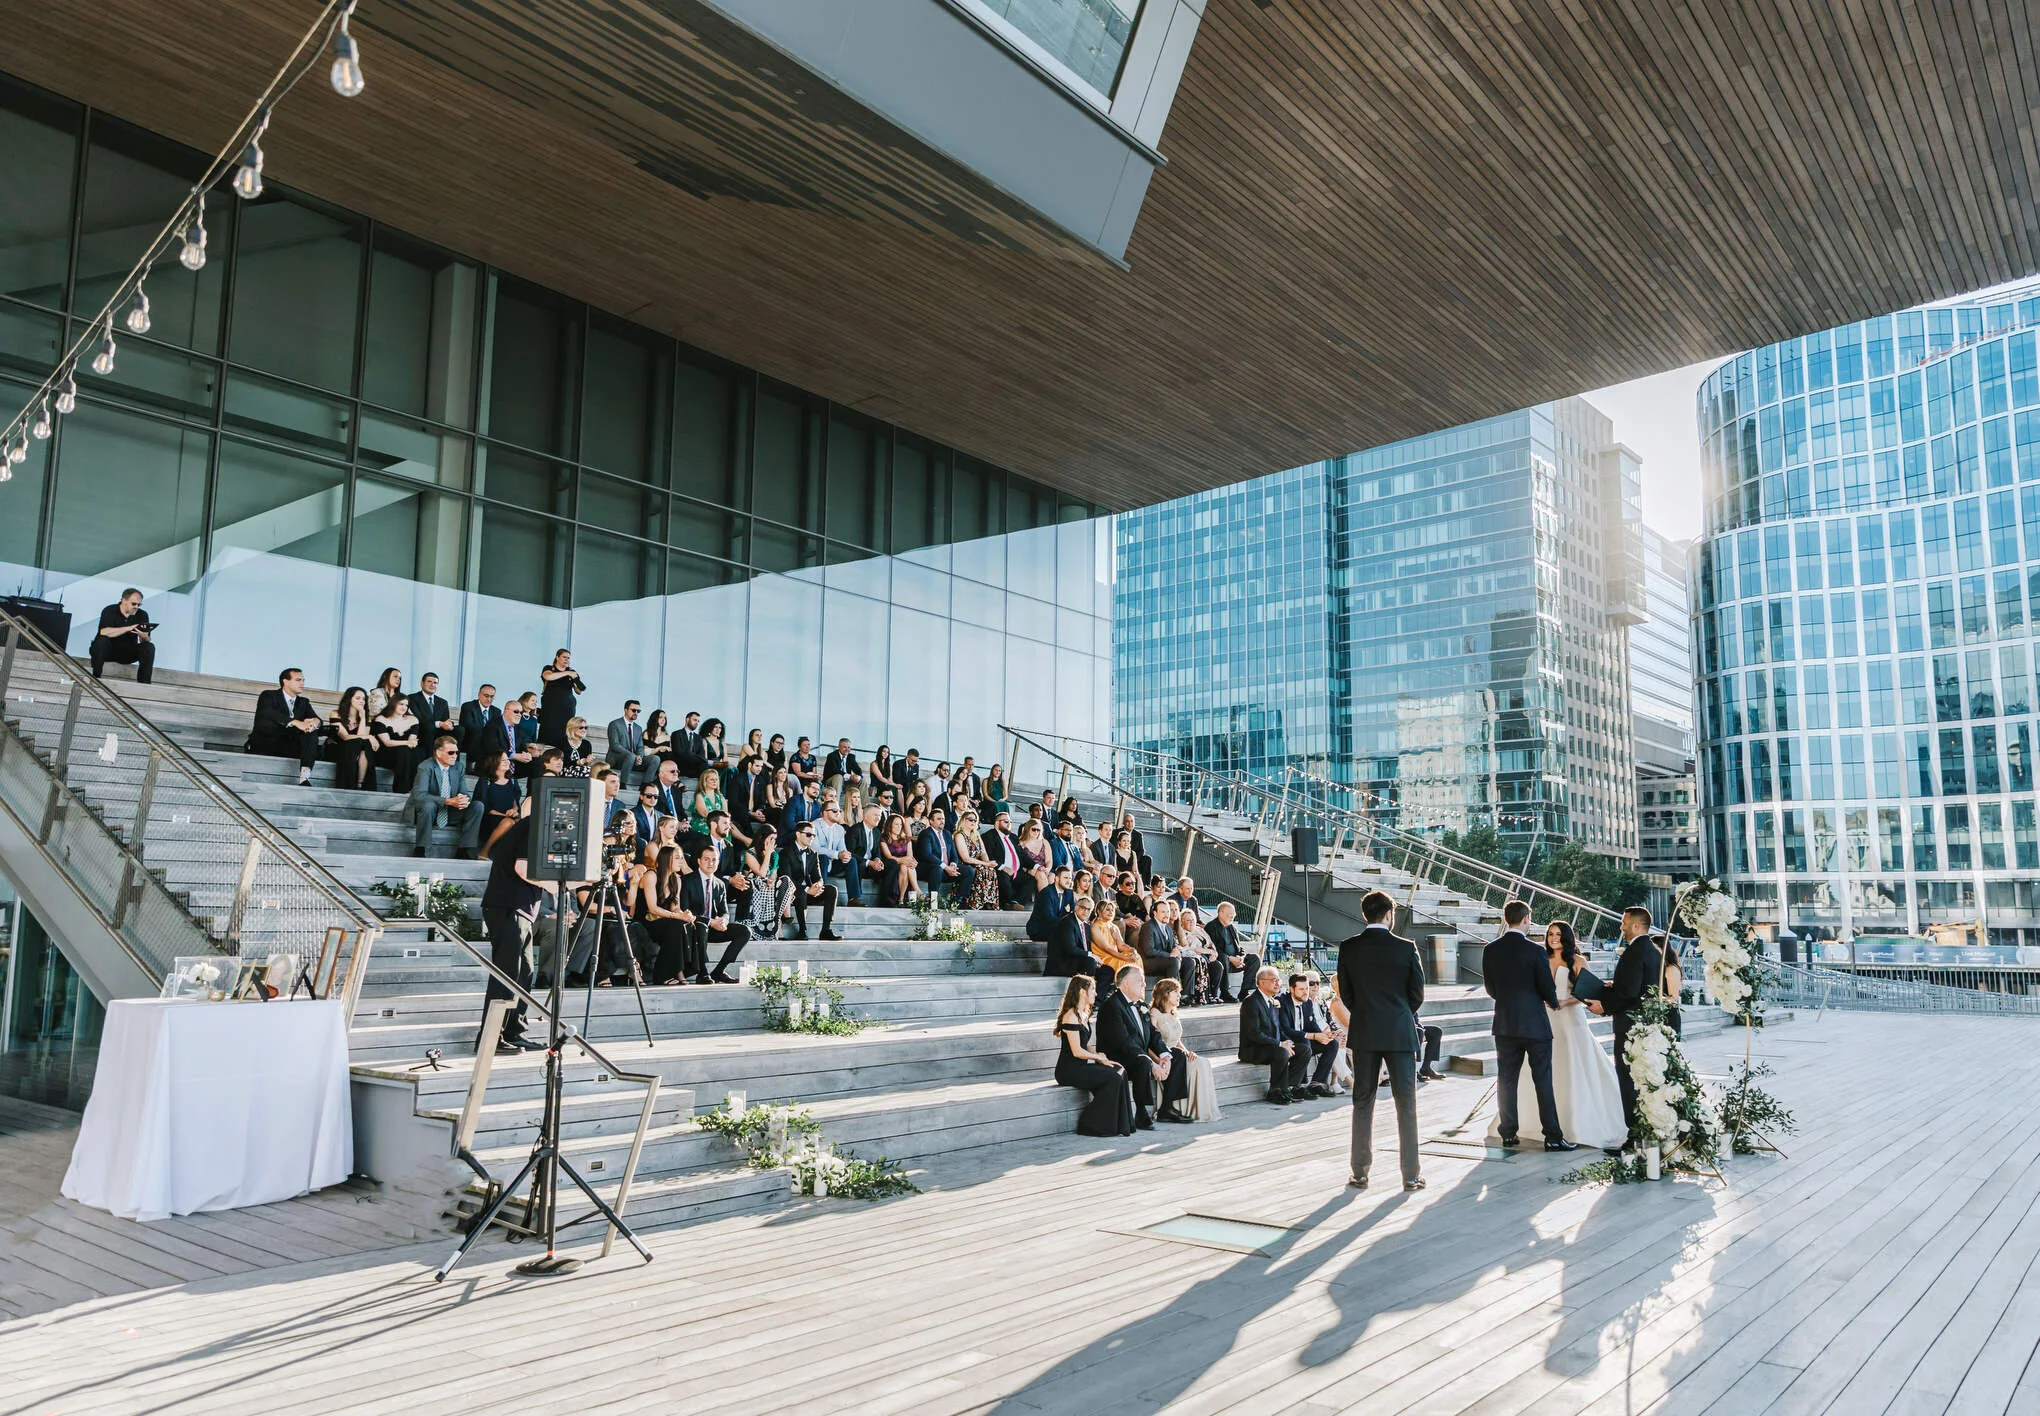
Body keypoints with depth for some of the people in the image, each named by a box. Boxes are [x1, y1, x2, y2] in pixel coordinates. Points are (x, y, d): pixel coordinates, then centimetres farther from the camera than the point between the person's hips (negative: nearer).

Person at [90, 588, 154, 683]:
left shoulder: (142, 615, -2)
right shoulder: (110, 611, -11)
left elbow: (146, 641, -9)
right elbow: (104, 632, -30)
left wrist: (143, 636, -34)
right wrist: (128, 628, -36)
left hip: (128, 653, 3)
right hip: (108, 650, -3)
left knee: (149, 647, -21)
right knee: (101, 640, -34)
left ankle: (143, 683, -21)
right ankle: (96, 676, -20)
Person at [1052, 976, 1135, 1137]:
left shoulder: (1083, 1015, 17)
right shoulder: (1071, 1016, -14)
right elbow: (1077, 1051, -17)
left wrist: (1101, 1056, 0)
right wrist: (1099, 1057, -4)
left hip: (1081, 1067, 9)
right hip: (1069, 1070, -9)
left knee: (1119, 1070, -9)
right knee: (1113, 1078, -20)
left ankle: (1120, 1124, -7)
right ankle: (1091, 1125, -11)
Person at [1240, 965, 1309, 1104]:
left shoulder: (1274, 1002, 16)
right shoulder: (1251, 1001, -14)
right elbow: (1254, 1033, -22)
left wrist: (1288, 1042, -2)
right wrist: (1280, 1044, -23)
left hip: (1274, 1046, 9)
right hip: (1253, 1050, -9)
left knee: (1305, 1050, -4)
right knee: (1282, 1053, -34)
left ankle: (1290, 1087, -3)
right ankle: (1276, 1091, -17)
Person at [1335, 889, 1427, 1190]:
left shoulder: (1348, 948, -3)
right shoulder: (1405, 948, -7)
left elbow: (1345, 995, 3)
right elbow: (1417, 995, 0)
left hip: (1363, 1034, 2)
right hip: (1400, 1033, -1)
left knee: (1362, 1103, 10)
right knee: (1406, 1105, 6)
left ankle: (1360, 1172, 12)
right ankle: (1411, 1174, 9)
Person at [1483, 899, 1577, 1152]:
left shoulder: (1490, 951, -1)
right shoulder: (1534, 951, -13)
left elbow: (1490, 988, 6)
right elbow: (1548, 989, -8)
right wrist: (1554, 1003, 14)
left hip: (1505, 1024, 4)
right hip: (1534, 1024, -4)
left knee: (1507, 1080, 10)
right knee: (1543, 1081, 3)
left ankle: (1508, 1133, 14)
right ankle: (1553, 1136, 5)